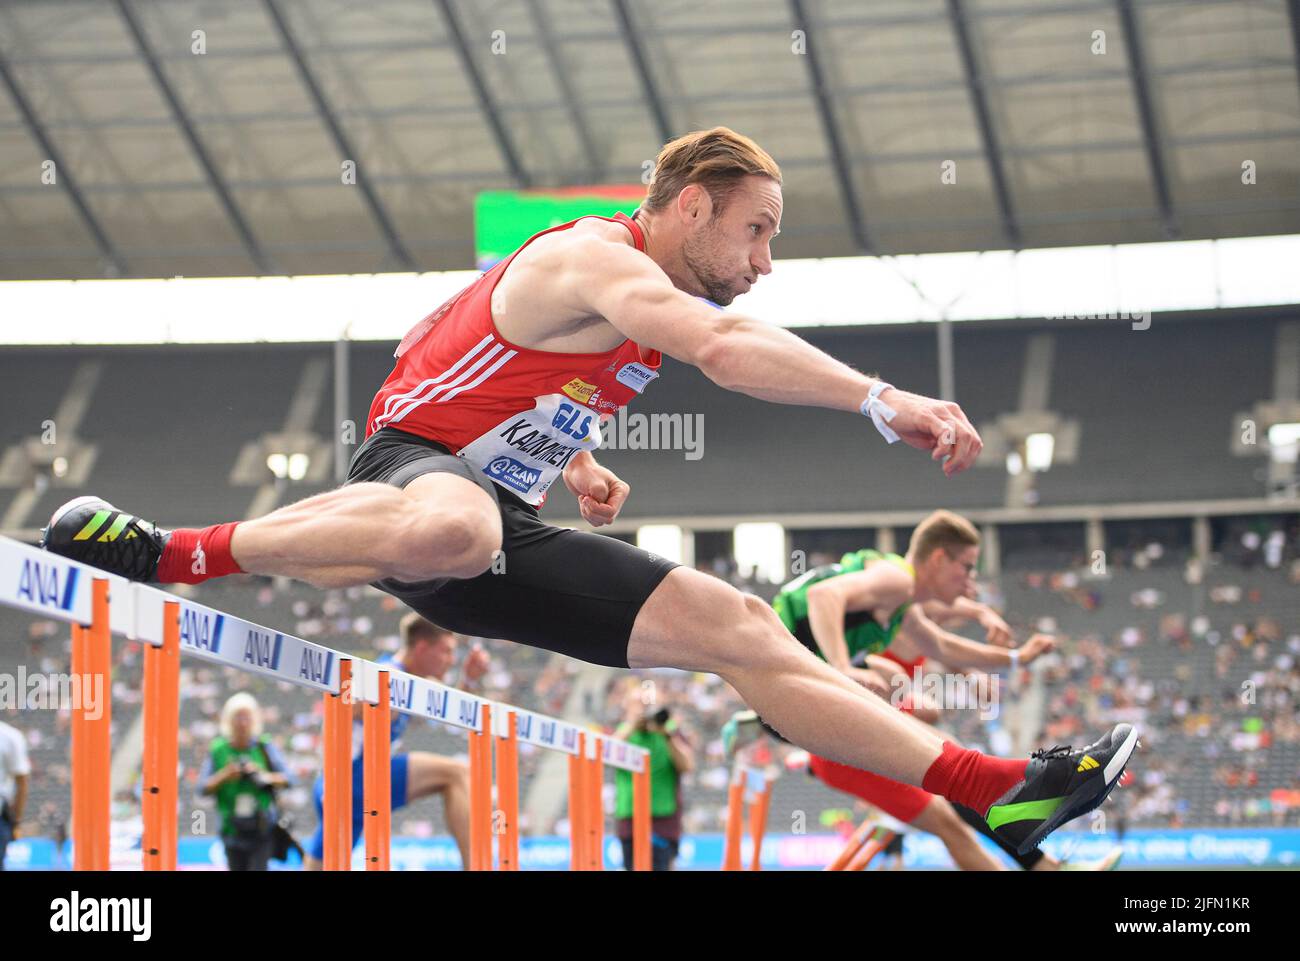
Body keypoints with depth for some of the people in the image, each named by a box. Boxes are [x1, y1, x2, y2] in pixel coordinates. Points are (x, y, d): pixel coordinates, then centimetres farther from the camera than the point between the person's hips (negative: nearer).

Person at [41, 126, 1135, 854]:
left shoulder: (637, 295, 17)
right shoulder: (598, 259, -15)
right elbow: (726, 349, -36)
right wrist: (883, 401, -43)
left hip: (509, 534, 9)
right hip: (413, 469, -9)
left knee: (736, 627, 1)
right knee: (450, 527, -47)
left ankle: (991, 785, 0)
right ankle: (170, 553, -27)